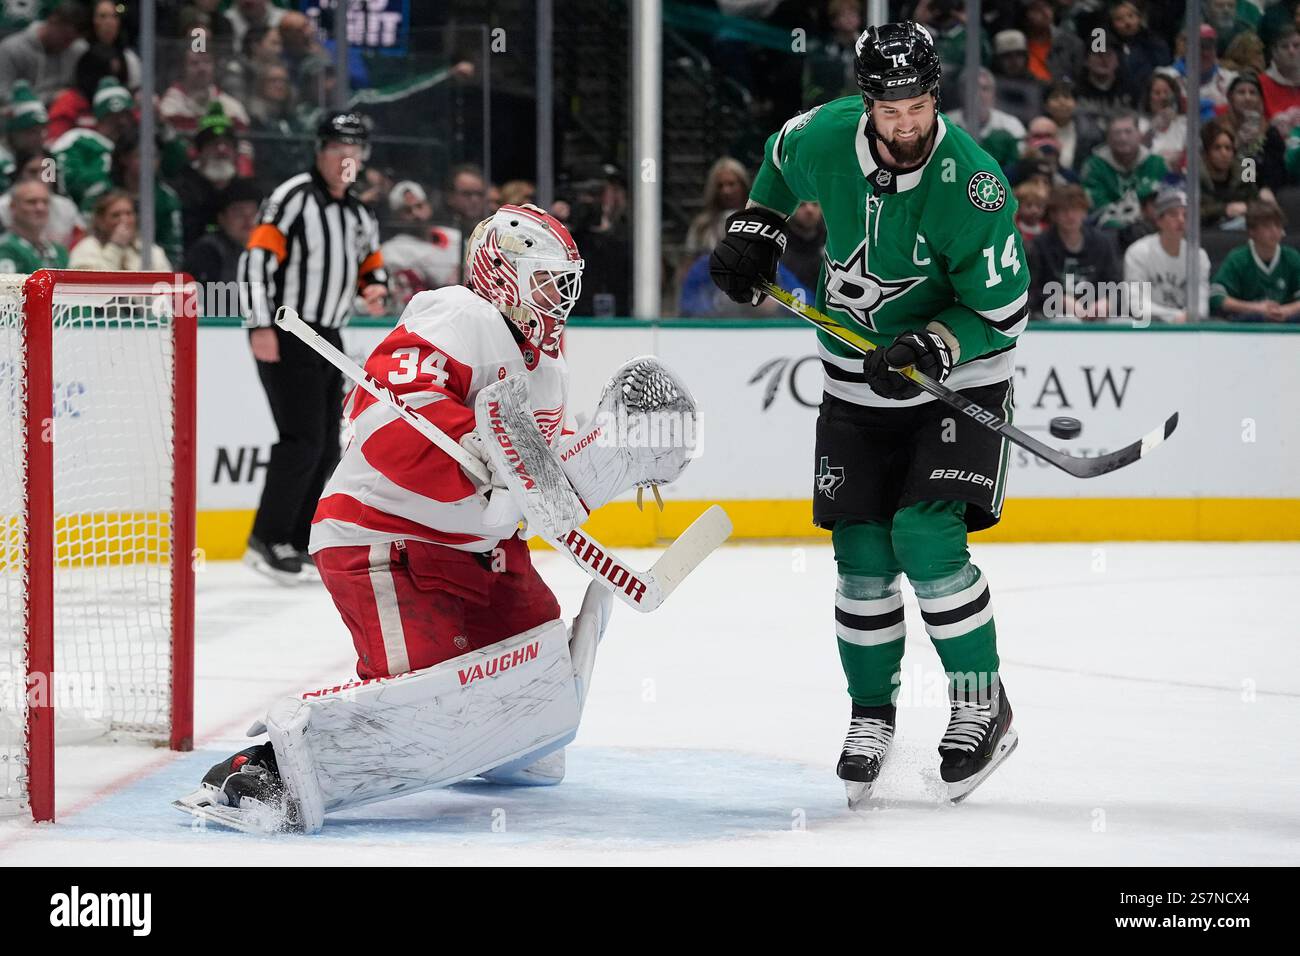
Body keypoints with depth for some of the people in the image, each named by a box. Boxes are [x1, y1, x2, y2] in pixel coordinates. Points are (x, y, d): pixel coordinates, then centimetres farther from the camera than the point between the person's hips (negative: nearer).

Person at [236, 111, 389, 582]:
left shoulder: (358, 215, 15)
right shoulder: (293, 198, -11)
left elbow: (371, 260, 28)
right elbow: (256, 258, -18)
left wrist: (374, 284, 3)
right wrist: (261, 326, -24)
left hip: (327, 338, 9)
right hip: (285, 336, -9)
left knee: (326, 446, 9)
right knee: (303, 439, -15)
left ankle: (297, 541, 17)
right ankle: (267, 540, -9)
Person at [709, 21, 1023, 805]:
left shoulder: (972, 186, -26)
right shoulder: (827, 136, -12)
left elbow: (1002, 312, -19)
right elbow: (783, 158, 15)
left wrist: (929, 350, -32)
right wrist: (754, 232, 7)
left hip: (957, 377, -4)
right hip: (857, 381, 5)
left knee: (926, 536, -18)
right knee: (861, 551, 2)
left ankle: (984, 706, -4)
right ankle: (872, 713, 18)